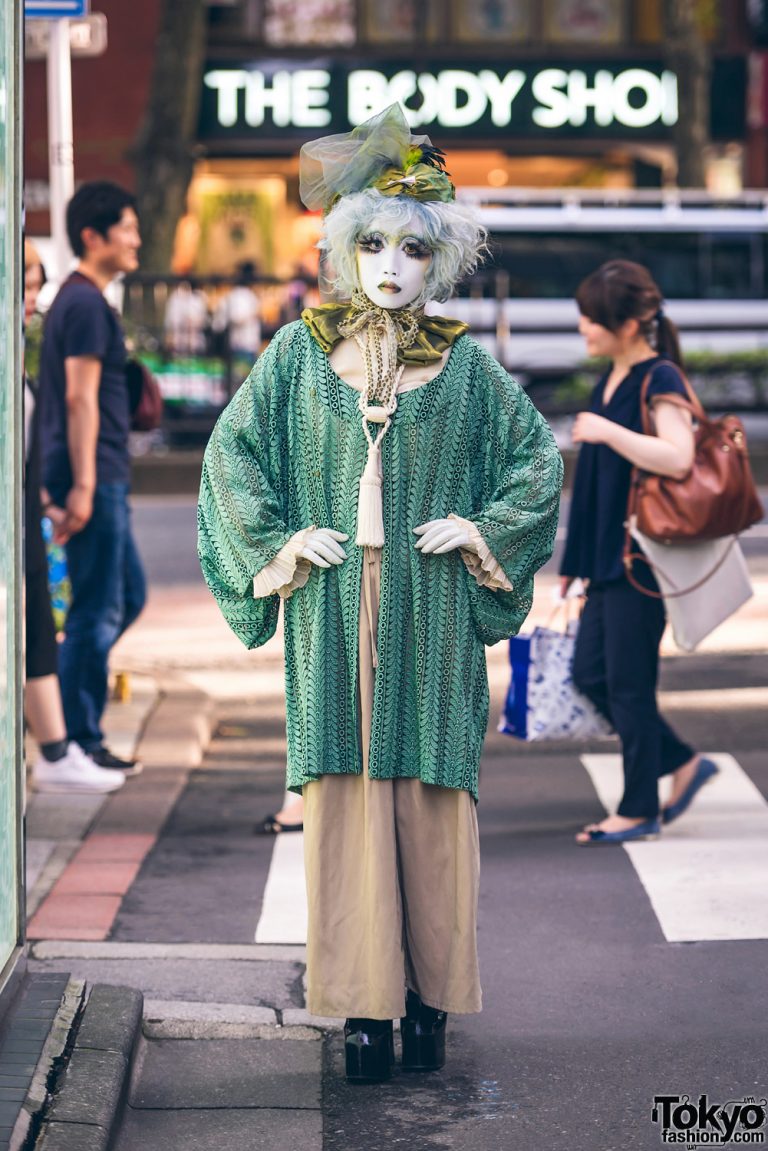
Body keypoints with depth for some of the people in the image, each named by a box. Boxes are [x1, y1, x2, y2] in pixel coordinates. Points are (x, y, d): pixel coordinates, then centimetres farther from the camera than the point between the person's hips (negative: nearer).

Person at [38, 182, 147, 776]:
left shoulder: (78, 300, 18)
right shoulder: (86, 304, -14)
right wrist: (82, 486, -23)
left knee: (129, 595, 16)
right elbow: (80, 399, -20)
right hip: (94, 479, -10)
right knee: (98, 610, -5)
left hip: (101, 480, 10)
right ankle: (80, 743, 1)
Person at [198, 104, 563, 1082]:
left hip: (431, 619, 0)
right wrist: (276, 544, -1)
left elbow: (539, 458, 11)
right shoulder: (299, 354, 5)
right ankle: (365, 1007, 3)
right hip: (334, 617, 0)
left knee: (433, 799, 1)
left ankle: (429, 999, 10)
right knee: (347, 795, -2)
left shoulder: (465, 364, 5)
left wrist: (484, 533, 0)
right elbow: (231, 451, 9)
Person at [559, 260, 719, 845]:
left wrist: (605, 430, -24)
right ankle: (684, 764, 23)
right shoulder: (611, 380, 13)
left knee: (629, 683, -2)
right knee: (591, 675, 10)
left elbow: (677, 457, -31)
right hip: (608, 555, 9)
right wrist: (576, 561, 22)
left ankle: (640, 810, 9)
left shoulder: (660, 380, -14)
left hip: (642, 556, -9)